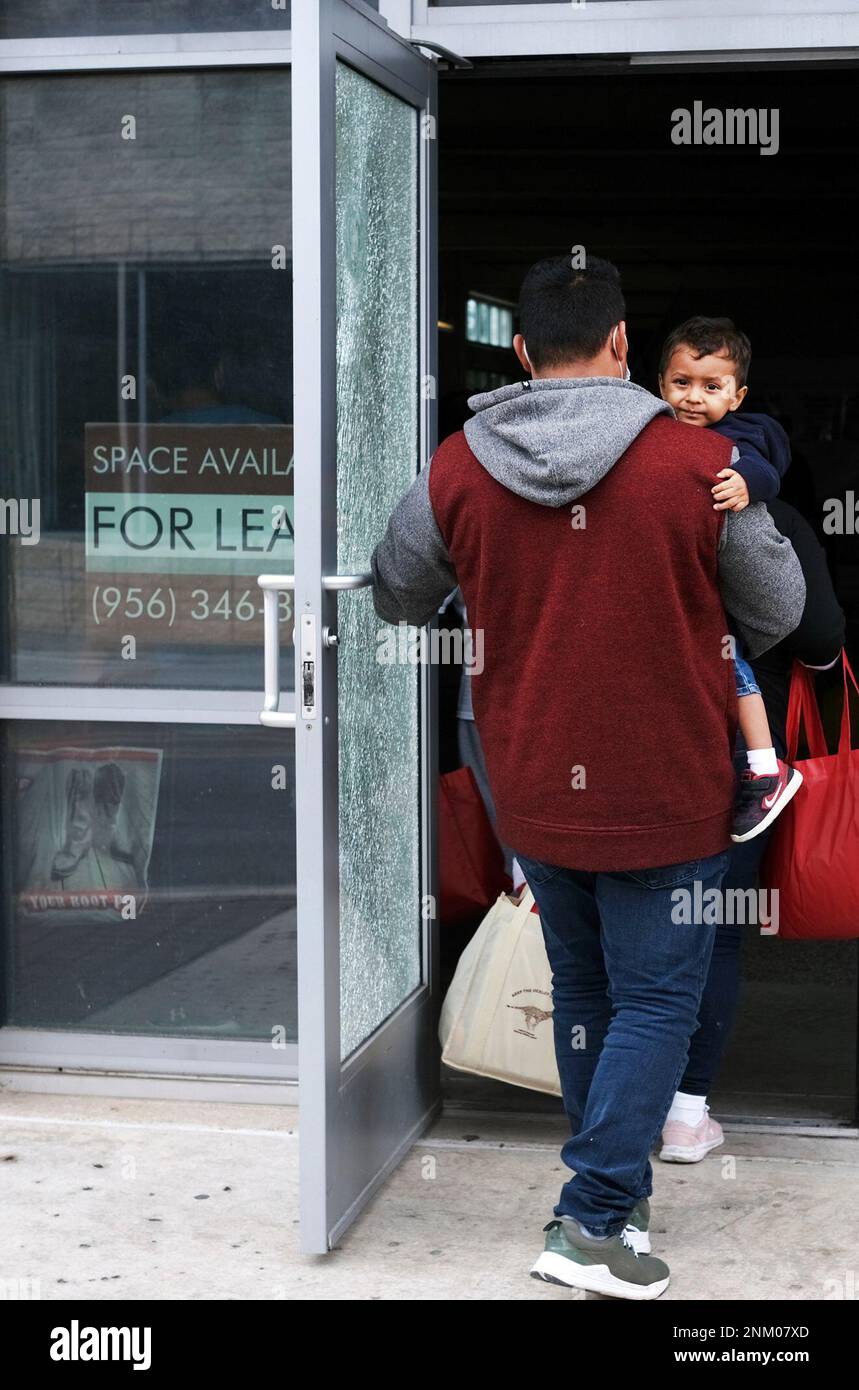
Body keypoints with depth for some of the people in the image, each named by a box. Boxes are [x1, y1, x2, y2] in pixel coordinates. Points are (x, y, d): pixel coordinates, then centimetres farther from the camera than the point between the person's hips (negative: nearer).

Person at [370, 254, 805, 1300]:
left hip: (530, 786, 4)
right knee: (657, 997, 6)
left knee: (581, 987, 19)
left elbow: (396, 599, 11)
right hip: (664, 786, -4)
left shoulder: (456, 470, -5)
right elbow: (778, 607, 0)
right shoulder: (696, 461, -13)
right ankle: (593, 1222, 0)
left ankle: (616, 1190, 33)